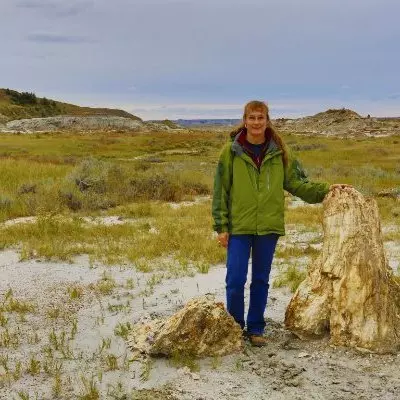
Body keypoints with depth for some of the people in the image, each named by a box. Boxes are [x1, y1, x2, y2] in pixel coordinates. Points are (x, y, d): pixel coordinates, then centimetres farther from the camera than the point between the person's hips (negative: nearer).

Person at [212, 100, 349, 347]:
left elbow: (296, 183, 7)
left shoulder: (279, 152, 3)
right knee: (235, 280, -1)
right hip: (238, 226, -2)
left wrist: (325, 189, -7)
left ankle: (256, 328, 26)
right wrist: (221, 226, -5)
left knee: (261, 280, 11)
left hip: (269, 226, 2)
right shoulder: (231, 151, -3)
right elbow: (221, 190, -2)